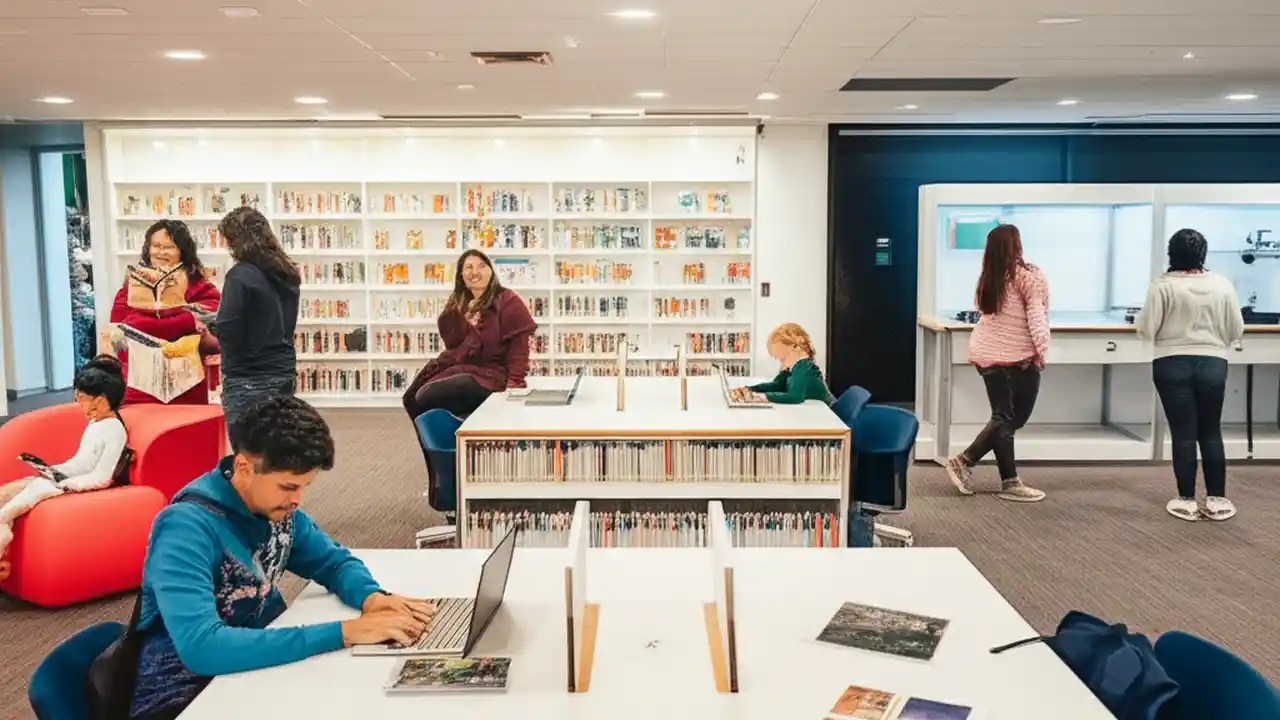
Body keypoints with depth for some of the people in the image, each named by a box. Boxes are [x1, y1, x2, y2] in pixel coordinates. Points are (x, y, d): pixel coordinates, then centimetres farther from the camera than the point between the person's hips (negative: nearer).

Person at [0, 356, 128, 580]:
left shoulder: (114, 429, -17)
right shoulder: (94, 423, 13)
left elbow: (102, 478, -21)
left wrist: (63, 484, -20)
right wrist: (53, 469, 5)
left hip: (76, 486, -10)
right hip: (64, 478, 10)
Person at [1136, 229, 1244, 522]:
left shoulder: (1162, 285, -8)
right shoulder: (1222, 284, 1)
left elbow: (1146, 328, -8)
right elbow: (1237, 330, 6)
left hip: (1172, 364, -2)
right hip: (1213, 364, 2)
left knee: (1183, 433, 2)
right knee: (1211, 432, 12)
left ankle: (1186, 500, 7)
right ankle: (1217, 499, 15)